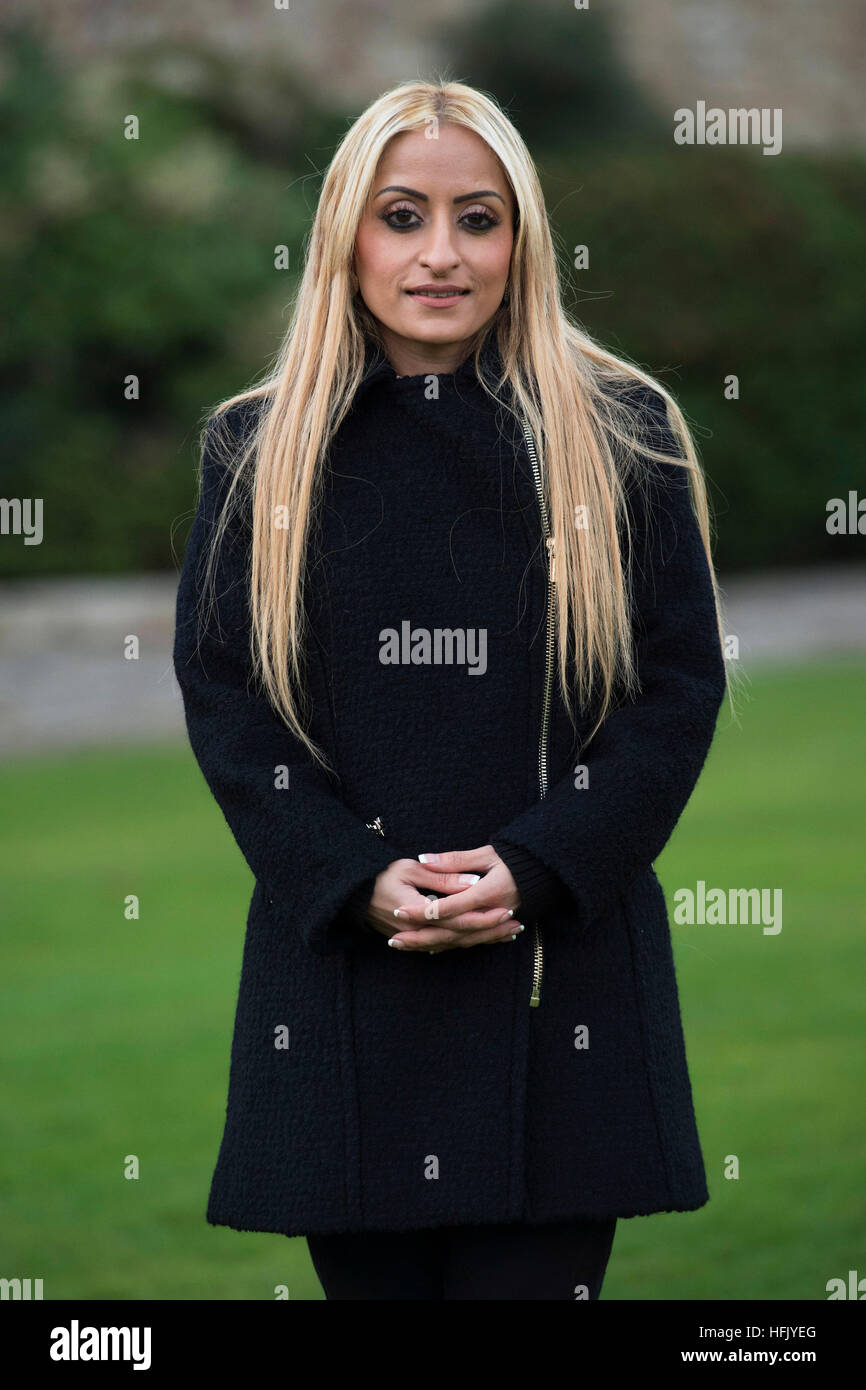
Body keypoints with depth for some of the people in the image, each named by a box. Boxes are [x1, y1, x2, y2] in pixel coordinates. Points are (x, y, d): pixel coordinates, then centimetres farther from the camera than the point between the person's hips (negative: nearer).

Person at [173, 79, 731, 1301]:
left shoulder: (621, 434, 4)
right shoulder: (260, 449, 8)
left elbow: (684, 683, 1)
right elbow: (219, 694, 3)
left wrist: (535, 870, -12)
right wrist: (360, 881, -12)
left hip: (560, 962, -1)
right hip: (338, 963, 1)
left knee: (533, 1272, -5)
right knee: (374, 1274, 6)